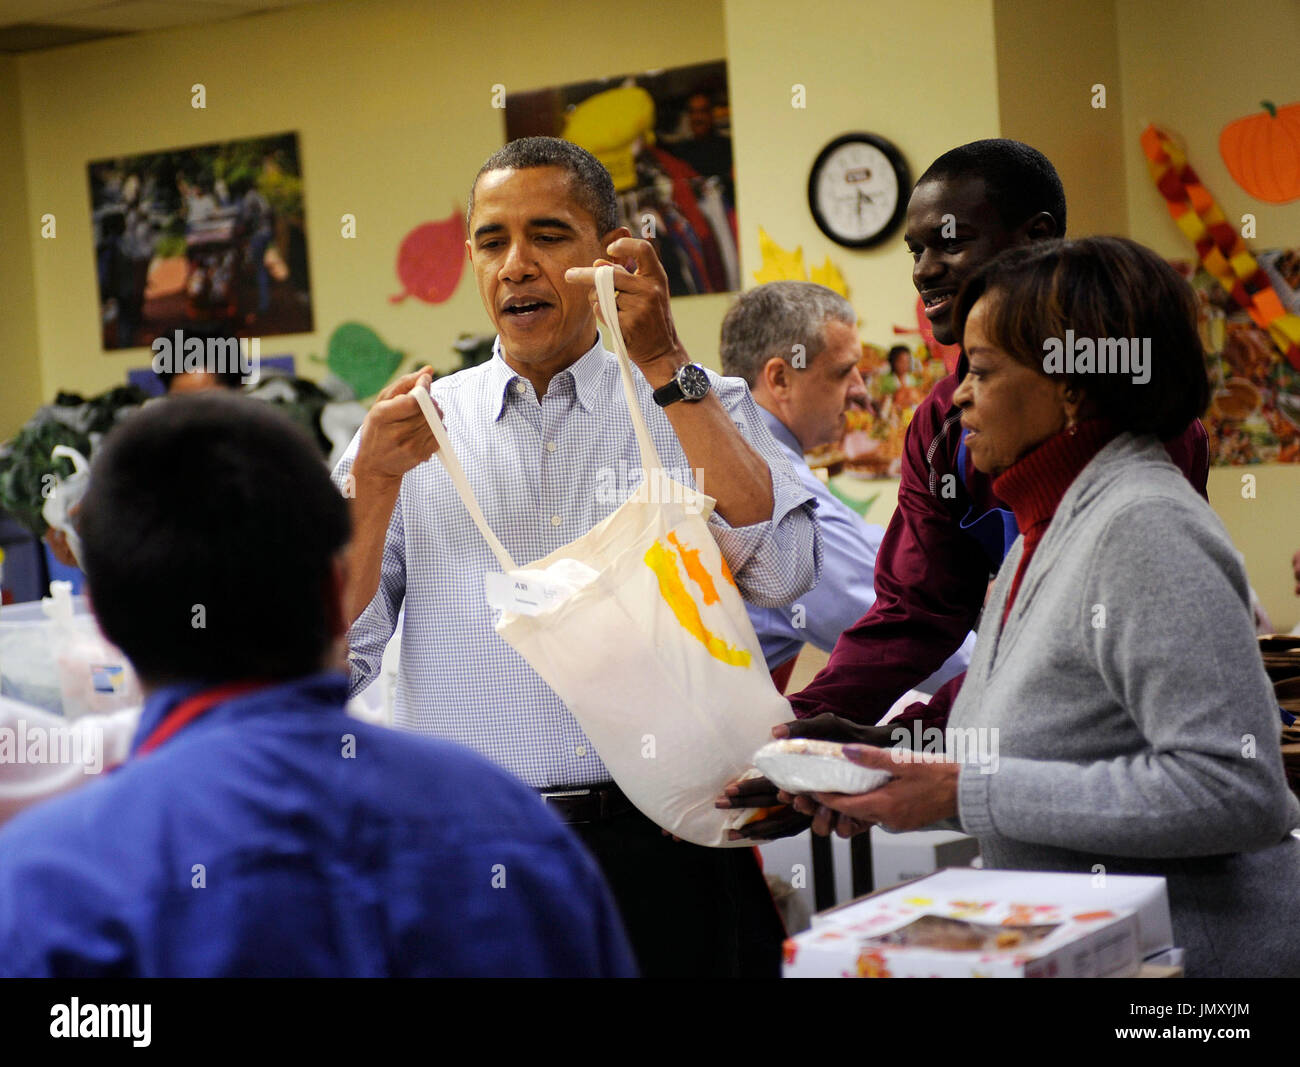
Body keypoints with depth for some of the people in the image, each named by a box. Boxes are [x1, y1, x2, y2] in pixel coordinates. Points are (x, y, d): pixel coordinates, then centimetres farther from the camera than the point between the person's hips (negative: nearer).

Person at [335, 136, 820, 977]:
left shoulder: (702, 410, 8)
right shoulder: (412, 429, 9)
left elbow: (783, 572, -12)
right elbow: (331, 662, 4)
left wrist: (664, 363, -12)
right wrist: (373, 485, -11)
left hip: (661, 850, 0)